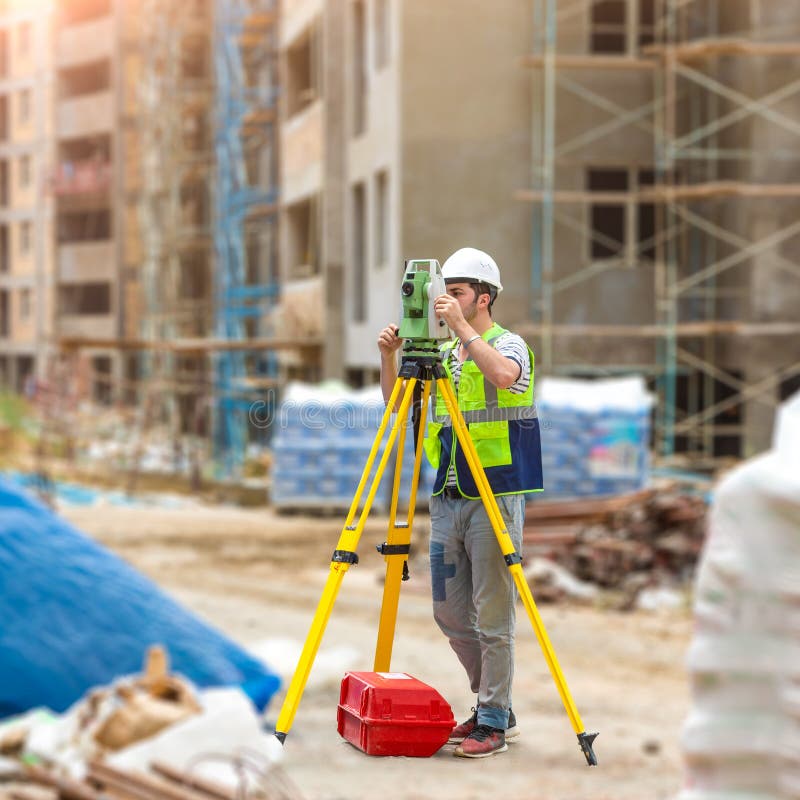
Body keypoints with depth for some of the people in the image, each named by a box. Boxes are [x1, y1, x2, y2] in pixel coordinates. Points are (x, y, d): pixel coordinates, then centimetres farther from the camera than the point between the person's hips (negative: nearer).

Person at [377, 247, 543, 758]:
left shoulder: (509, 344, -5)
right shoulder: (443, 355, 15)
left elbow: (504, 376, -28)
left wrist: (462, 328, -26)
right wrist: (389, 357, -2)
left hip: (495, 496, -7)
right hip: (447, 499, 7)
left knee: (492, 616, -5)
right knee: (450, 613, 11)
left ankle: (494, 724, 2)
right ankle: (494, 707, 24)